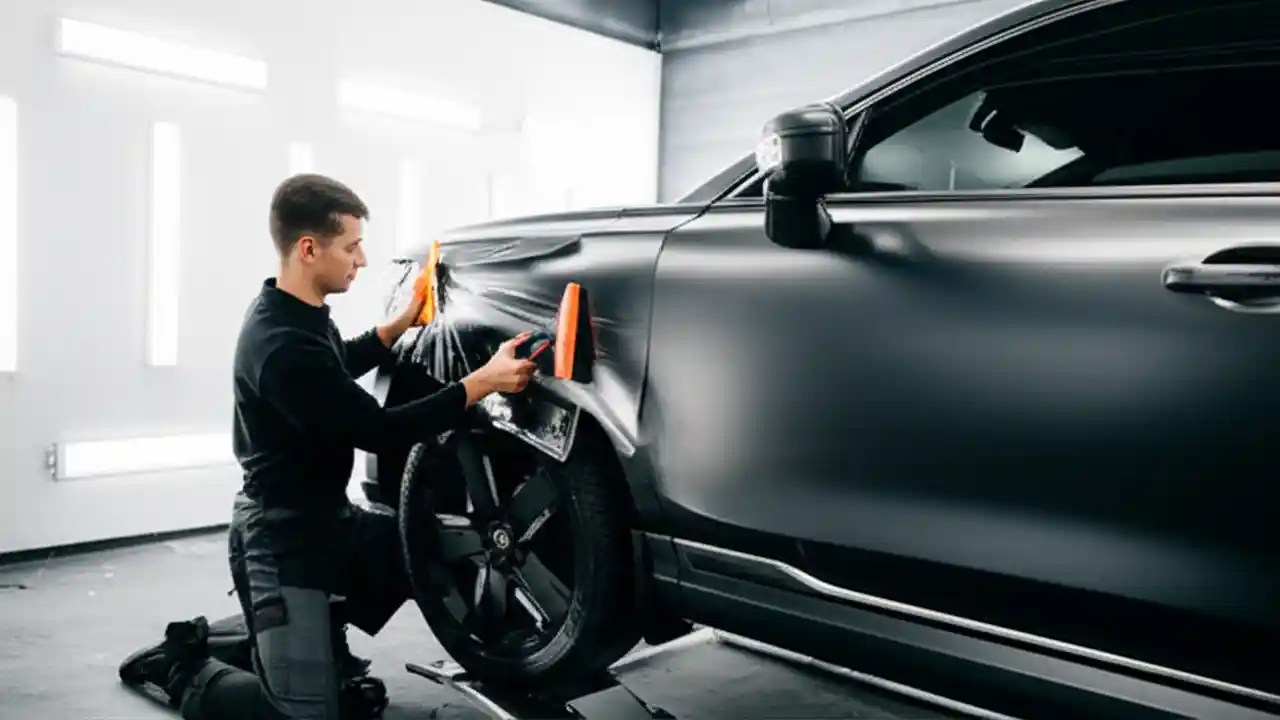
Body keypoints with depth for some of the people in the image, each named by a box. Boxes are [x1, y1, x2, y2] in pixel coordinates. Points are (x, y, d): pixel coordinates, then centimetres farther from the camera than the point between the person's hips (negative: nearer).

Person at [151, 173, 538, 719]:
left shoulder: (298, 314, 2)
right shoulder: (282, 344, -29)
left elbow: (340, 365, 23)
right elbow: (376, 430, -29)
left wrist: (403, 323, 10)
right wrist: (483, 382, -29)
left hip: (329, 519, 10)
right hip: (284, 540, -10)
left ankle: (323, 640, 28)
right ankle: (194, 672, 17)